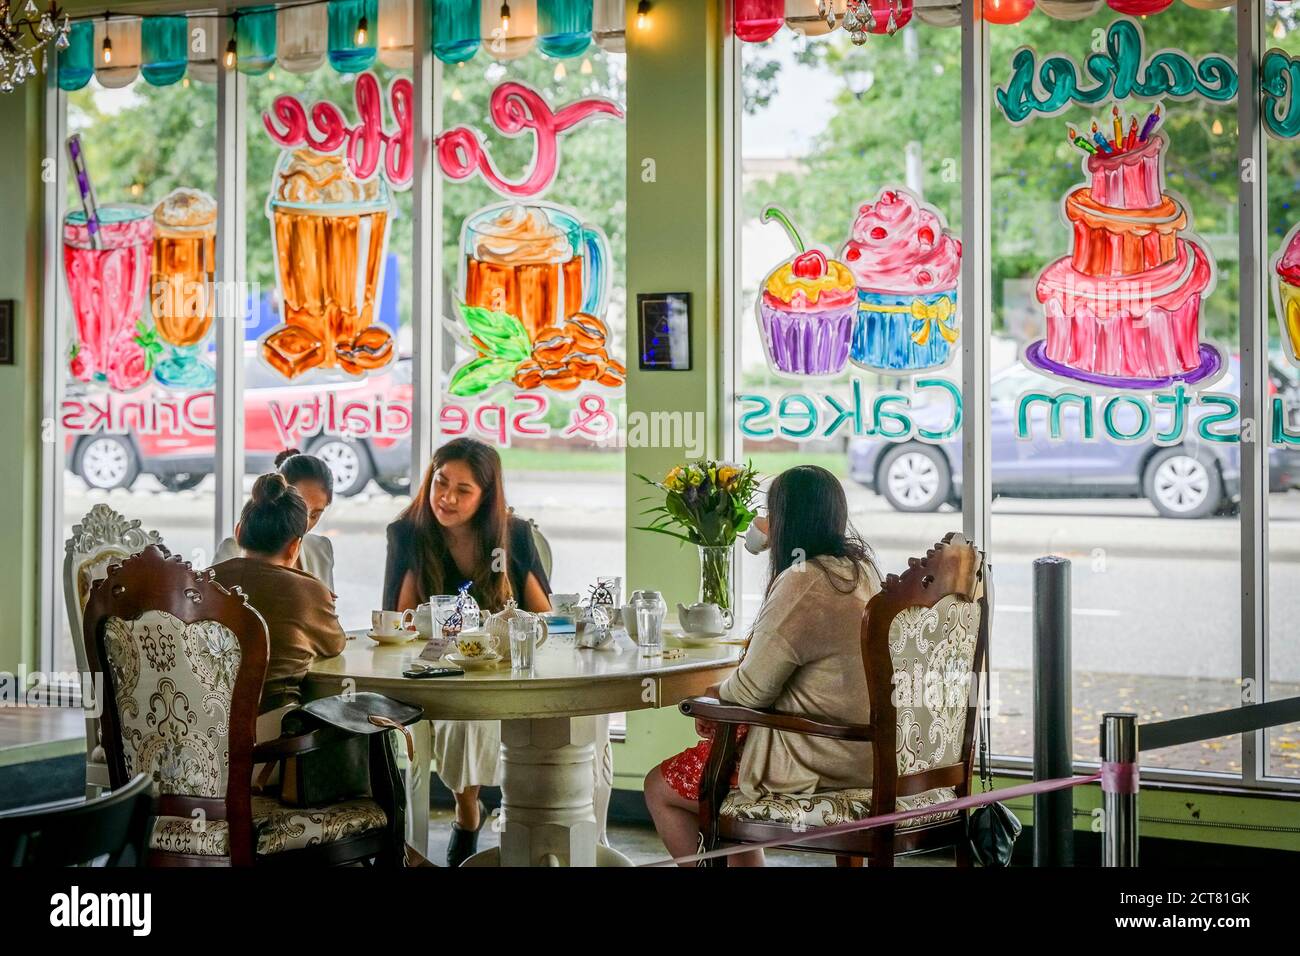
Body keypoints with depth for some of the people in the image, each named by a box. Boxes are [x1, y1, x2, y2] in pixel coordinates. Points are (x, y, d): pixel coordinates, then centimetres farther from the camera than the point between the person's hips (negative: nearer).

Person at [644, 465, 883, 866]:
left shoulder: (801, 584, -21)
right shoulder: (862, 569, 6)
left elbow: (752, 689, -17)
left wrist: (716, 692, 2)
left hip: (812, 765, -9)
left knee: (659, 787, 5)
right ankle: (744, 862, 29)